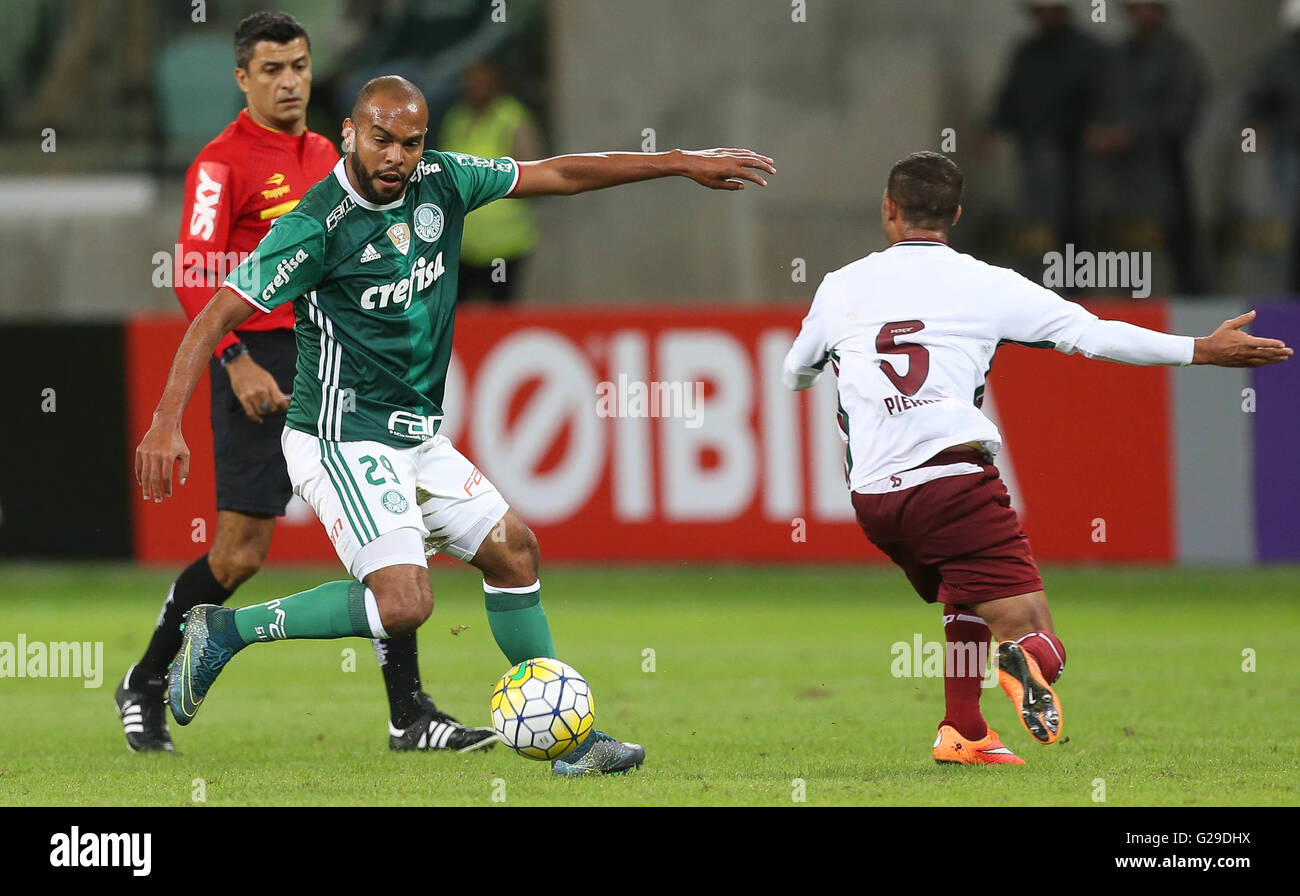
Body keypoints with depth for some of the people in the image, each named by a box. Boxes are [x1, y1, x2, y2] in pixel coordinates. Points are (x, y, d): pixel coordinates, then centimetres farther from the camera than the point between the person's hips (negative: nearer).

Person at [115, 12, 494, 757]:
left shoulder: (322, 154, 15)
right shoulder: (224, 161, -7)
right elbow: (196, 278, -13)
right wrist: (238, 362, -23)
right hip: (260, 367, -6)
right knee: (241, 553, -6)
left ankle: (411, 716, -3)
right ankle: (145, 687, 16)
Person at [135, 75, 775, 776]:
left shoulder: (440, 182, 1)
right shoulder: (317, 226, -20)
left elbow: (559, 175, 11)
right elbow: (218, 316, -18)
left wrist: (681, 163, 13)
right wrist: (166, 423, -26)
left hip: (414, 438, 8)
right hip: (341, 438, -8)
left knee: (510, 547, 8)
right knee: (404, 602, -21)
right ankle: (226, 631, -8)